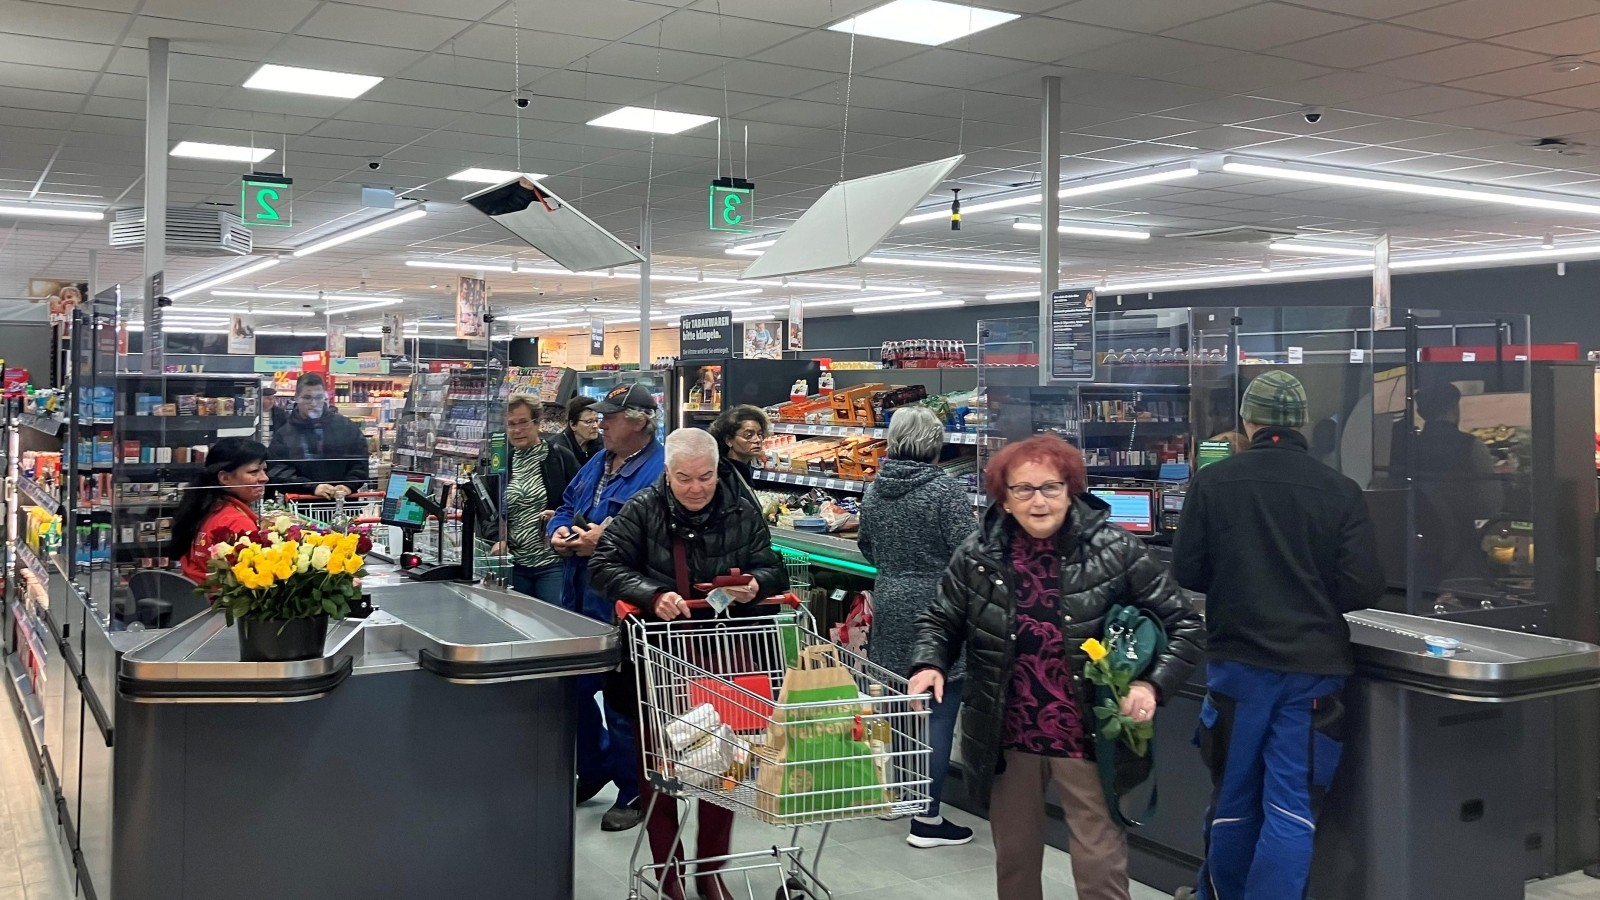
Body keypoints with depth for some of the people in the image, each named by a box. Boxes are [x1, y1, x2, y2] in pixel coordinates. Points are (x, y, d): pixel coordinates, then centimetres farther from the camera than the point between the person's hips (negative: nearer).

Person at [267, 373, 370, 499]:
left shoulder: (347, 427, 11)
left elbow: (360, 463, 10)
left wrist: (349, 485, -10)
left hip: (344, 502, 0)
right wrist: (312, 487, -16)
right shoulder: (283, 434, 8)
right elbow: (278, 473, -2)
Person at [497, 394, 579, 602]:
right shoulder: (503, 462, 10)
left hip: (553, 562, -4)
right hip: (515, 564, 4)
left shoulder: (560, 457, -1)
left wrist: (560, 517, -16)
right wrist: (498, 539, 0)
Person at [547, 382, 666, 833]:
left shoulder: (659, 472, -16)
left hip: (622, 605, -9)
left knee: (623, 699, 3)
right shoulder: (597, 465, 14)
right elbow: (566, 508, 23)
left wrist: (606, 539, -26)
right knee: (573, 687, 18)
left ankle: (634, 792, 20)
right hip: (580, 598, 9)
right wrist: (558, 532, 1)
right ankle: (594, 769, 39)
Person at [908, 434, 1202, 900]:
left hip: (1088, 737, -3)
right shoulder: (978, 555, -5)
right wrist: (929, 664, -10)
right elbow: (941, 621, 9)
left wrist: (1154, 685, -19)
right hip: (1007, 738, 3)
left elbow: (1183, 624, -5)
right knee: (1014, 857, 20)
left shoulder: (1116, 551, -12)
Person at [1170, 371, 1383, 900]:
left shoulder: (1213, 482, -6)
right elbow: (1365, 587, -6)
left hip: (1238, 660, 1)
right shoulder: (1340, 491, -5)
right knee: (1291, 806, 3)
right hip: (1314, 665, -1)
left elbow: (1186, 571, -2)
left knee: (1234, 795, 16)